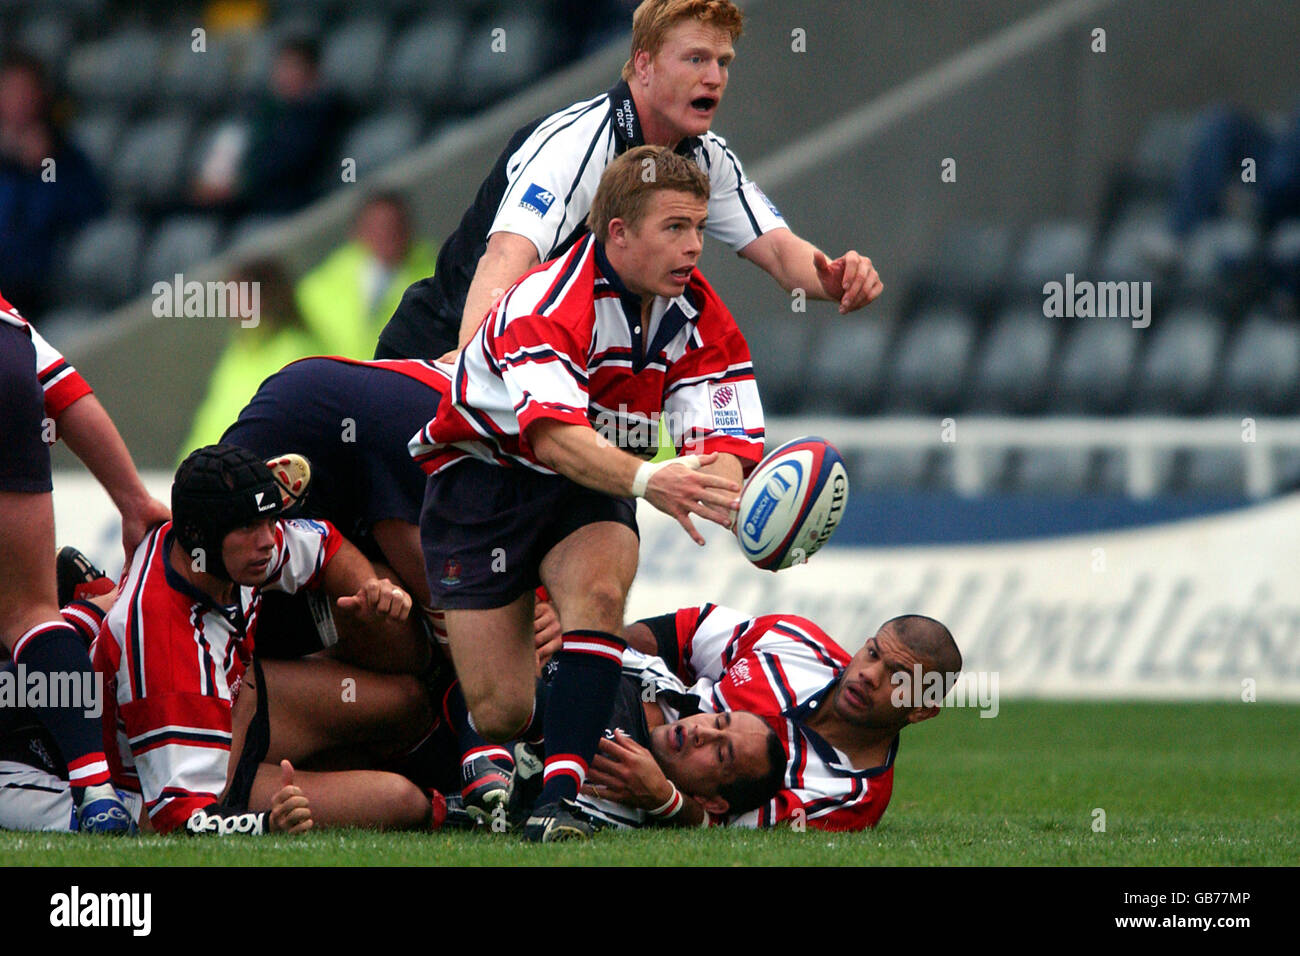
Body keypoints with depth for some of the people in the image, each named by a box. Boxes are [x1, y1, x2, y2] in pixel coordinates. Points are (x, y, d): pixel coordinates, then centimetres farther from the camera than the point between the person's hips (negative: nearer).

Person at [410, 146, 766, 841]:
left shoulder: (700, 317, -10)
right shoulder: (546, 305, -28)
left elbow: (723, 443, -18)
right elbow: (553, 437, -42)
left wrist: (725, 496, -43)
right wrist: (646, 480, -60)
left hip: (588, 493, 4)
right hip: (484, 475, -4)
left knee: (598, 587, -32)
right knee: (501, 713, -9)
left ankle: (559, 793, -34)